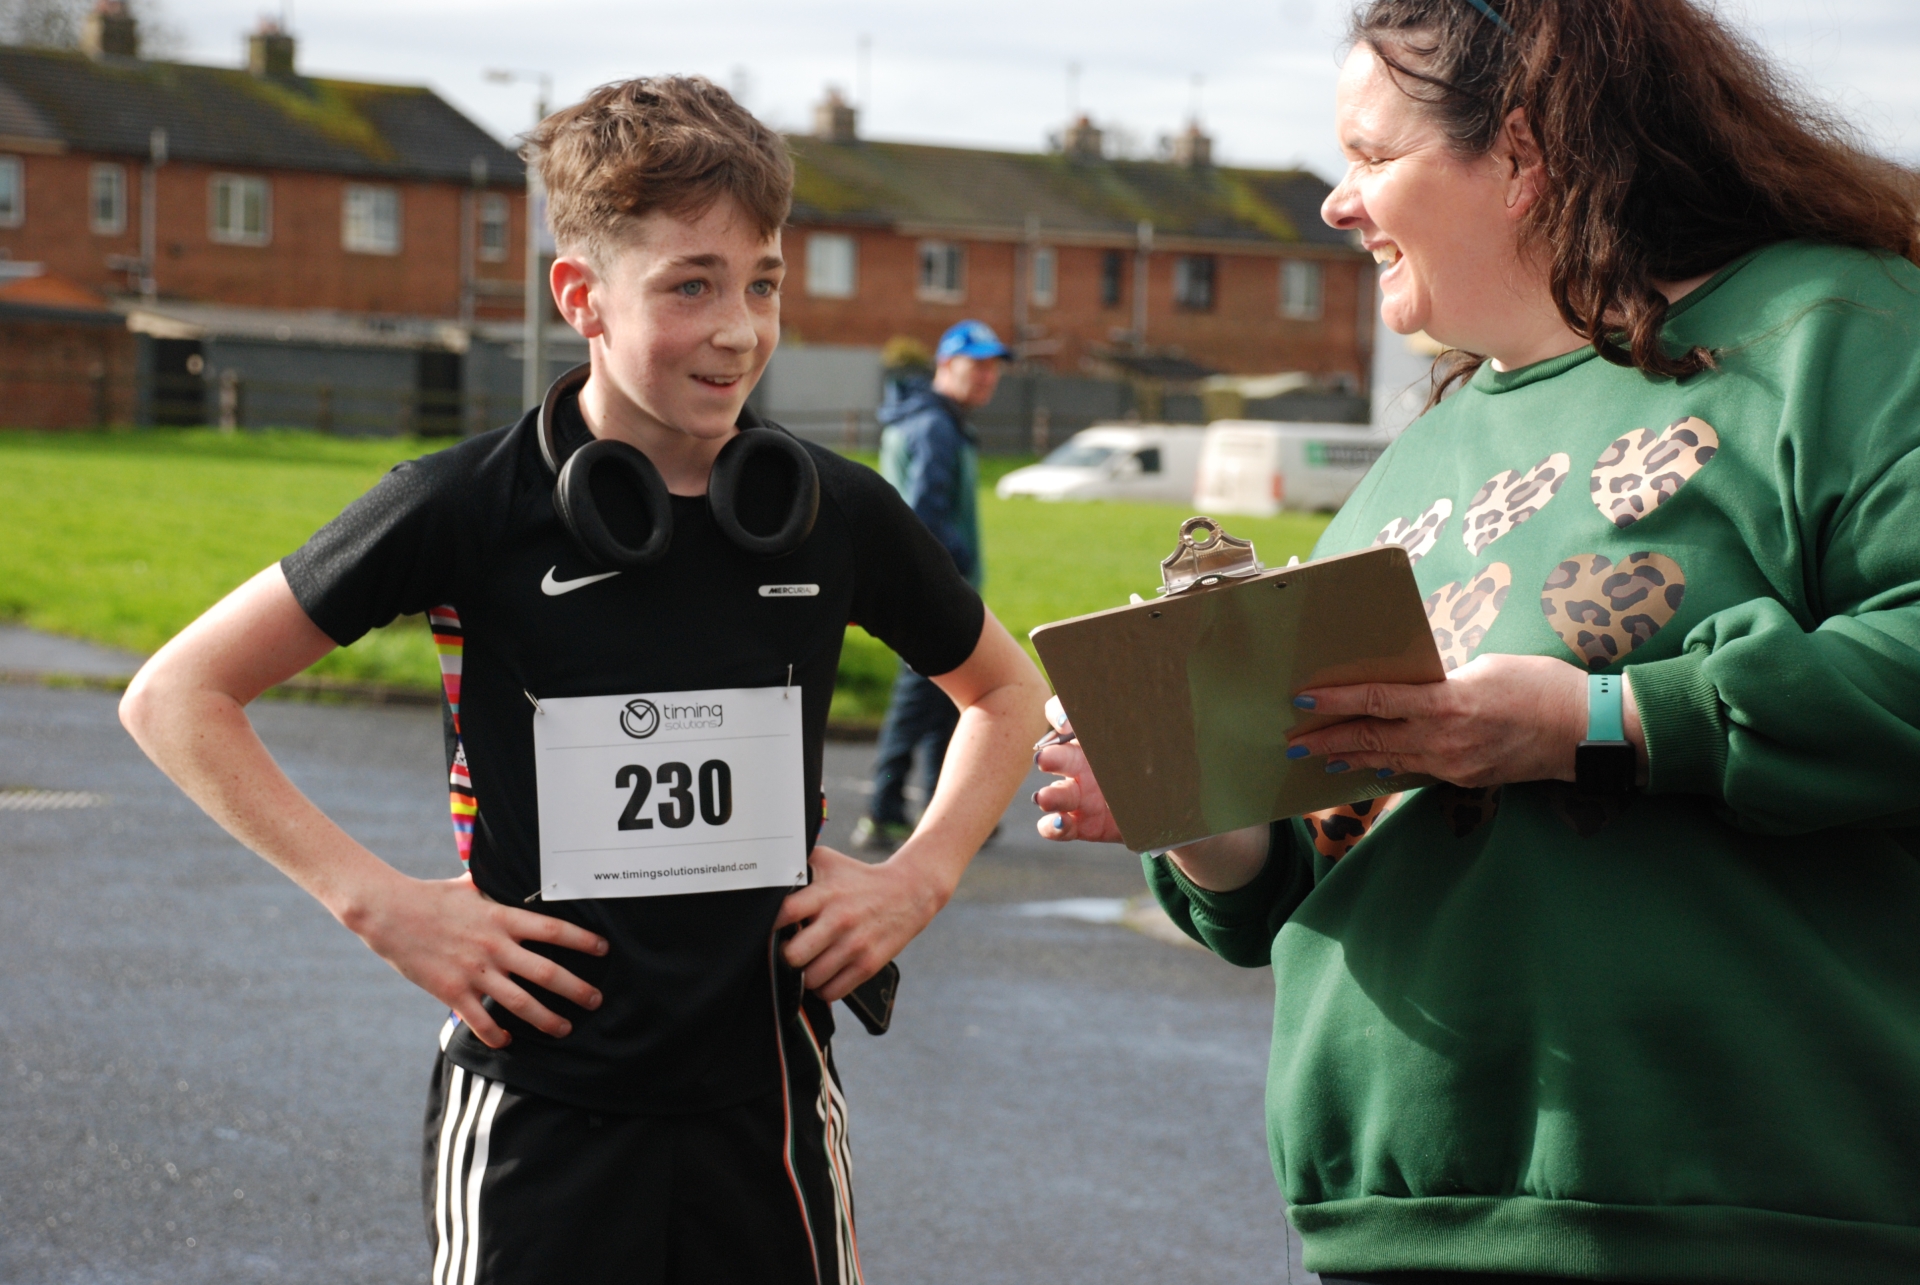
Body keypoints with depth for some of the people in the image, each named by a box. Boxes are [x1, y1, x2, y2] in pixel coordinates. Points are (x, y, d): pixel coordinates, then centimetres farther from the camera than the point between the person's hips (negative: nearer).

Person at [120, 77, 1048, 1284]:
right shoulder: (475, 505, -8)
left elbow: (1007, 688, 21)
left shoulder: (837, 512, 2)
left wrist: (920, 878, 6)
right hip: (540, 1109, -3)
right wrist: (379, 902, -10)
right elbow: (177, 697, -3)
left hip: (765, 1096, 3)